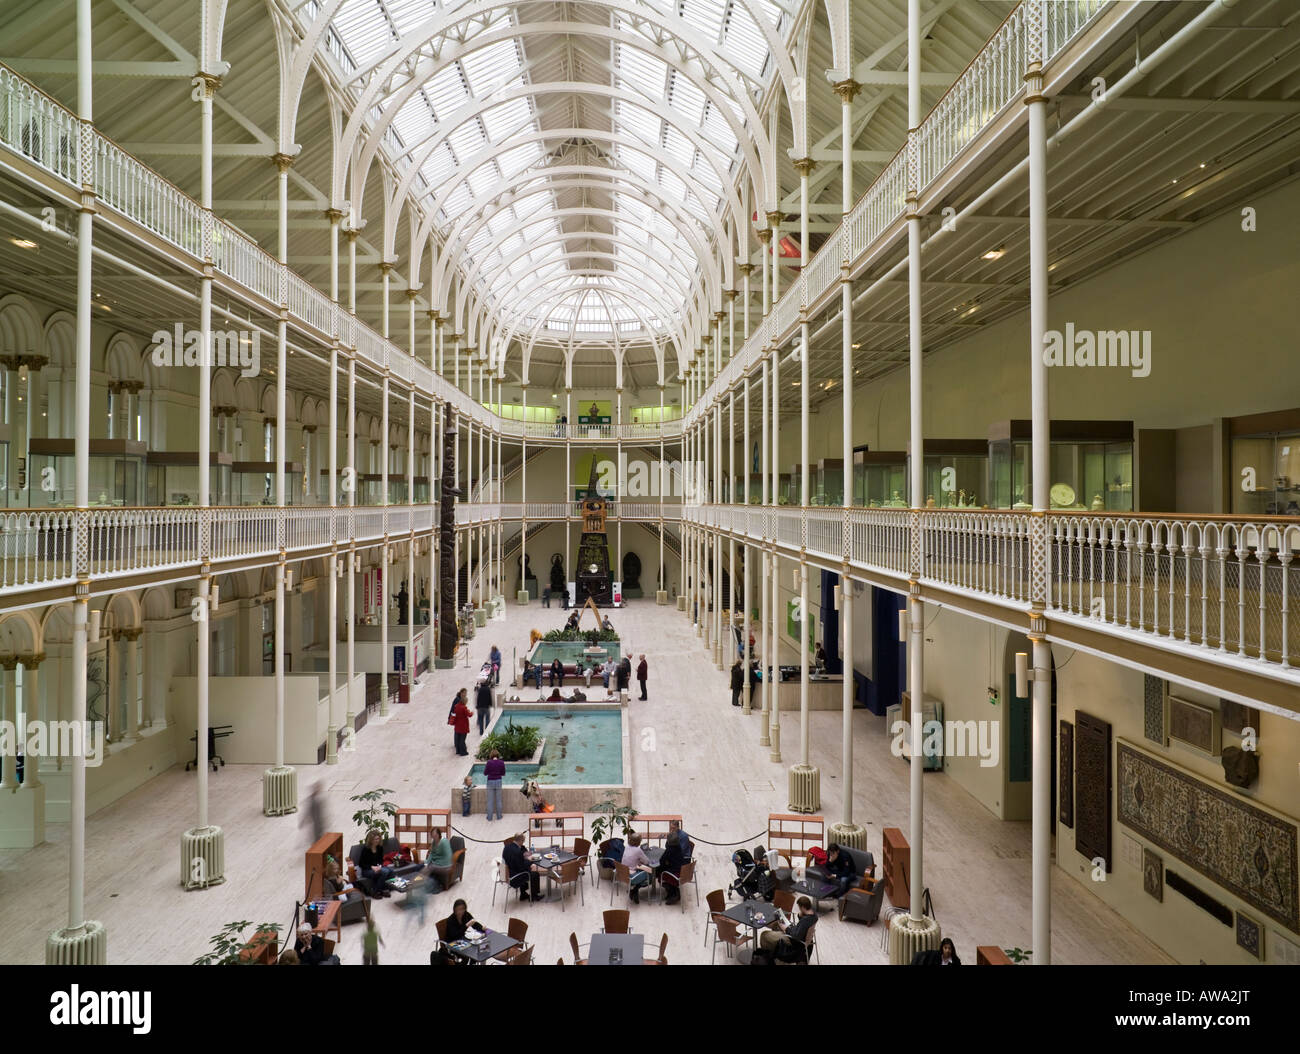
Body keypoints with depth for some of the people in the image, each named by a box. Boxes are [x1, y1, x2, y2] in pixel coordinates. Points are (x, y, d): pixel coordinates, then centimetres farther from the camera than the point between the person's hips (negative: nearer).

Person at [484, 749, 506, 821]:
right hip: (498, 782, 2)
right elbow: (503, 774, 3)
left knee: (490, 800, 8)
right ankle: (499, 816, 18)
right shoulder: (501, 763, -5)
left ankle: (489, 817, 12)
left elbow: (485, 773, -6)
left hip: (490, 782, -2)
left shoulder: (489, 762, -12)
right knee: (498, 800, 12)